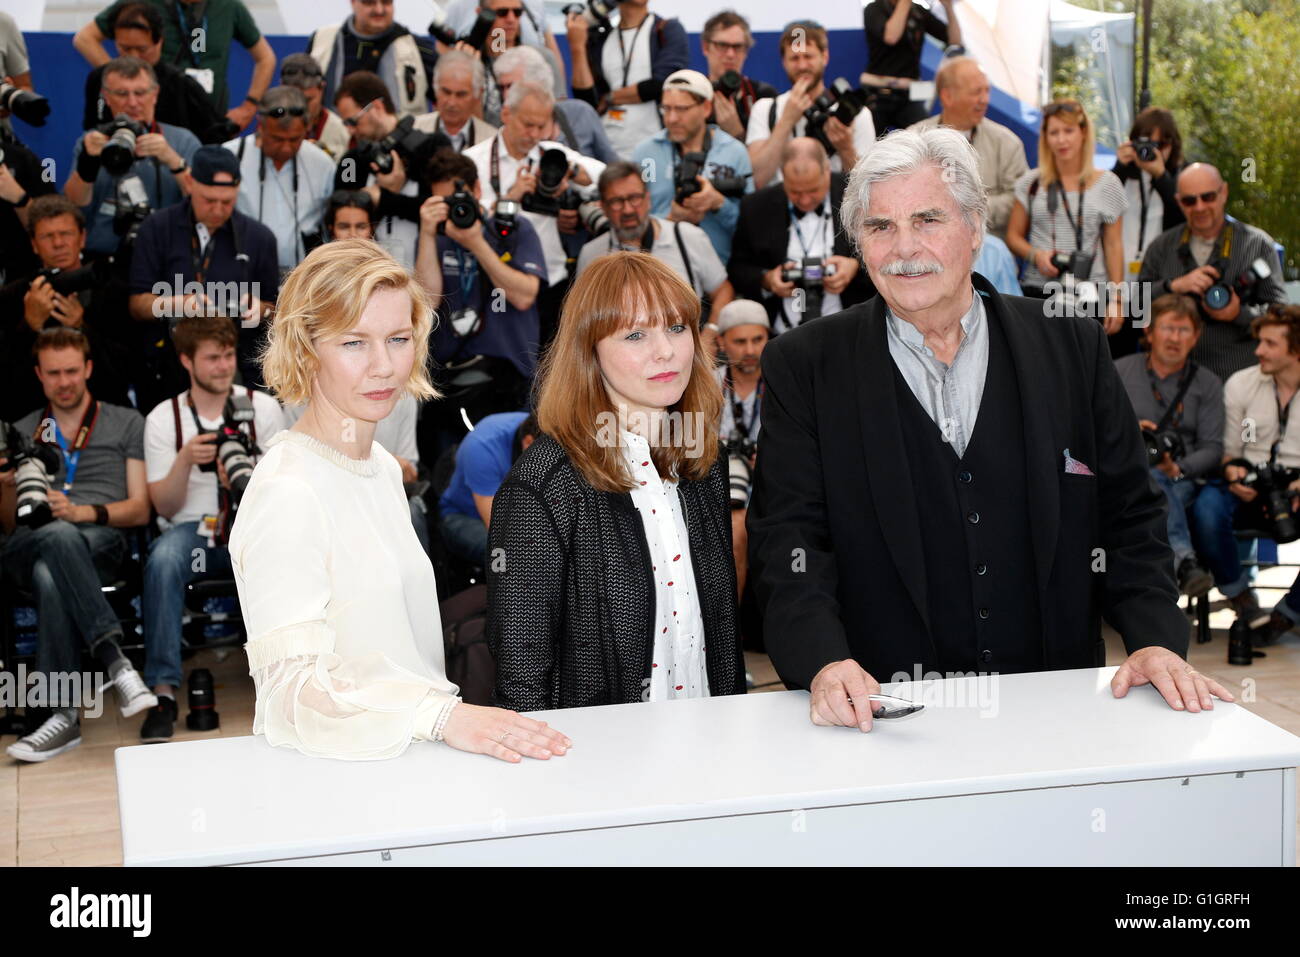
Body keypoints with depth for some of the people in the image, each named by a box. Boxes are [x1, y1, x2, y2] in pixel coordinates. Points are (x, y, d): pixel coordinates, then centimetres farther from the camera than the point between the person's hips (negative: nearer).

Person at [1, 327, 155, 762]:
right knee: (59, 536, -39)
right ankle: (115, 662, -47)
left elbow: (140, 510, 8)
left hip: (102, 543, -1)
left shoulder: (127, 424, 18)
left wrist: (81, 512, -10)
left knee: (50, 575, -39)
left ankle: (59, 714, -41)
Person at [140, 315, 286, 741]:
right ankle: (163, 689, -33)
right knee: (163, 558, -35)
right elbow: (165, 507, 1)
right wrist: (185, 460, -17)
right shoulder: (163, 418, 5)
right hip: (191, 530, 0)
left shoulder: (263, 407, 6)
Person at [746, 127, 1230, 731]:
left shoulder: (1072, 348, 8)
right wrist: (825, 663, -19)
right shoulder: (802, 368, 4)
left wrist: (1155, 640, -5)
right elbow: (788, 538, -3)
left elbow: (1129, 517, 11)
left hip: (1053, 711, 0)